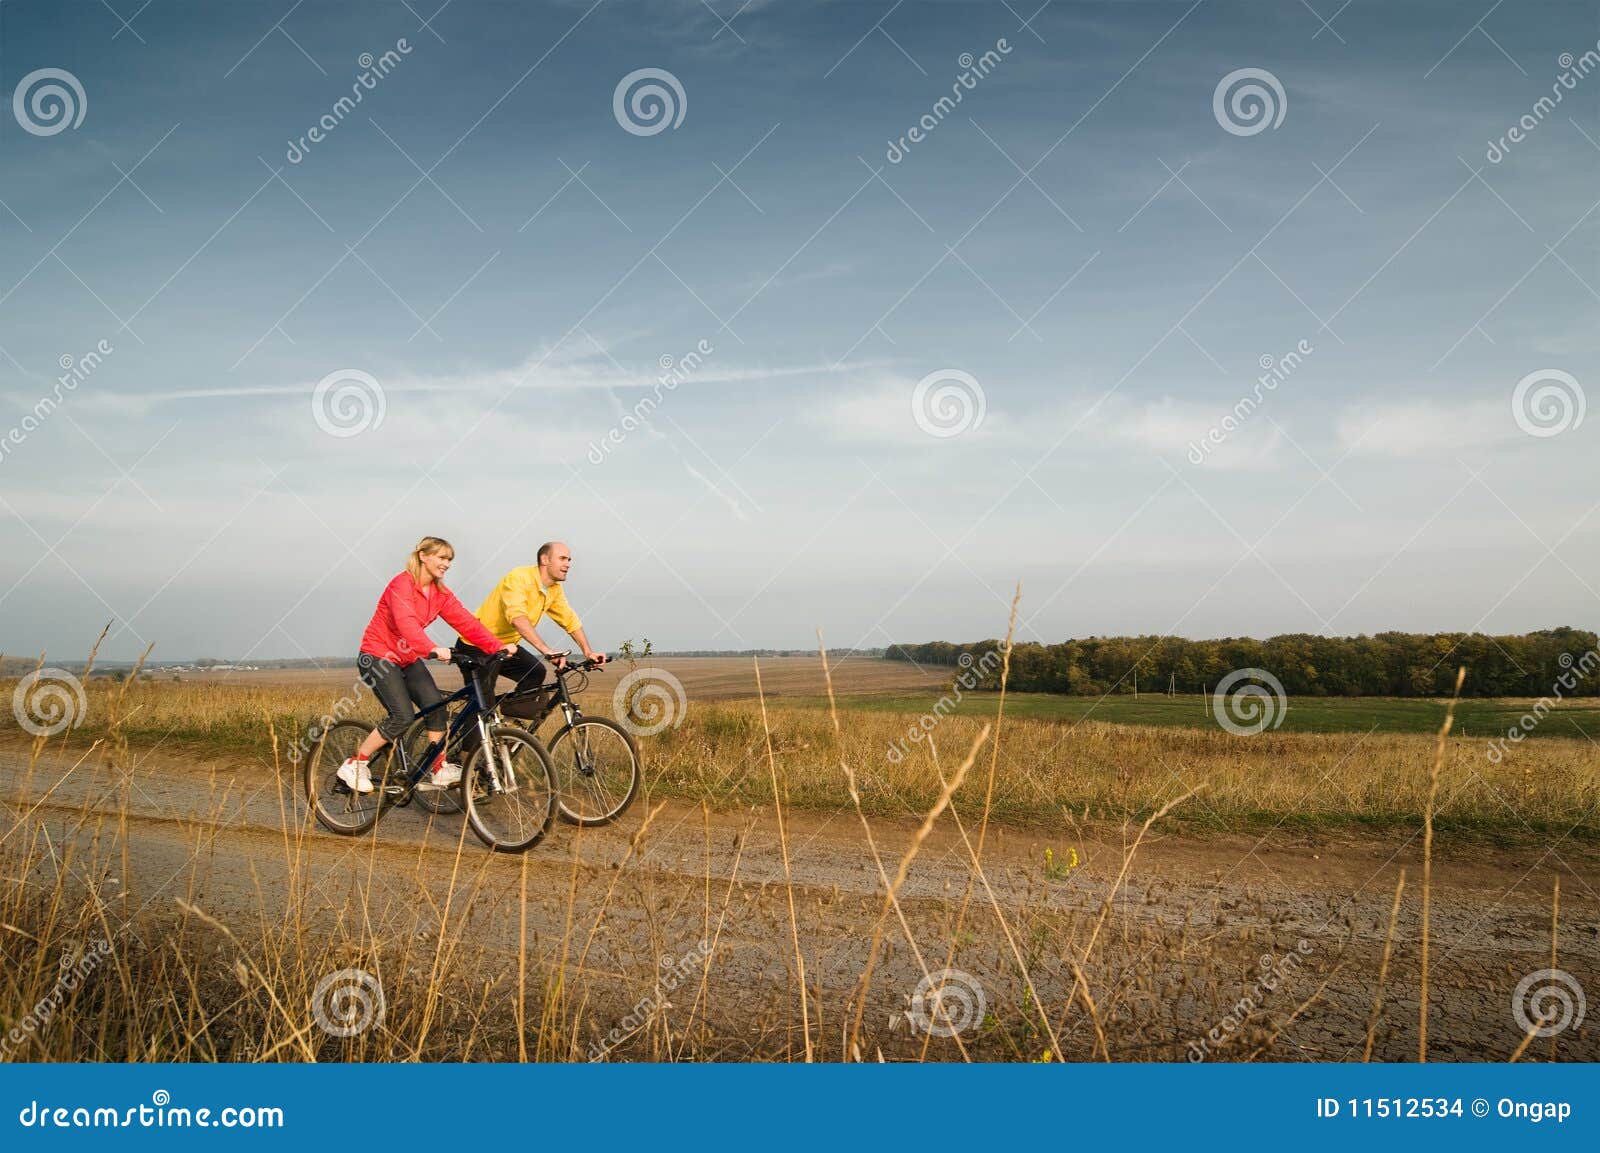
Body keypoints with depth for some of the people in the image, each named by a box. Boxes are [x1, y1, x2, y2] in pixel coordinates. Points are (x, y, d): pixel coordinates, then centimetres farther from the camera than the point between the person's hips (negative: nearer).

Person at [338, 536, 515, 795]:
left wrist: (497, 647, -22)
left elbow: (466, 622, -9)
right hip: (378, 655, -7)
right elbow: (406, 623, -38)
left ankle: (439, 770, 0)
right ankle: (354, 766, -4)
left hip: (408, 659, 7)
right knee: (403, 716, -18)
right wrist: (433, 649, -54)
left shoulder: (440, 594, 1)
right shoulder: (402, 584, -21)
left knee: (436, 706, -9)